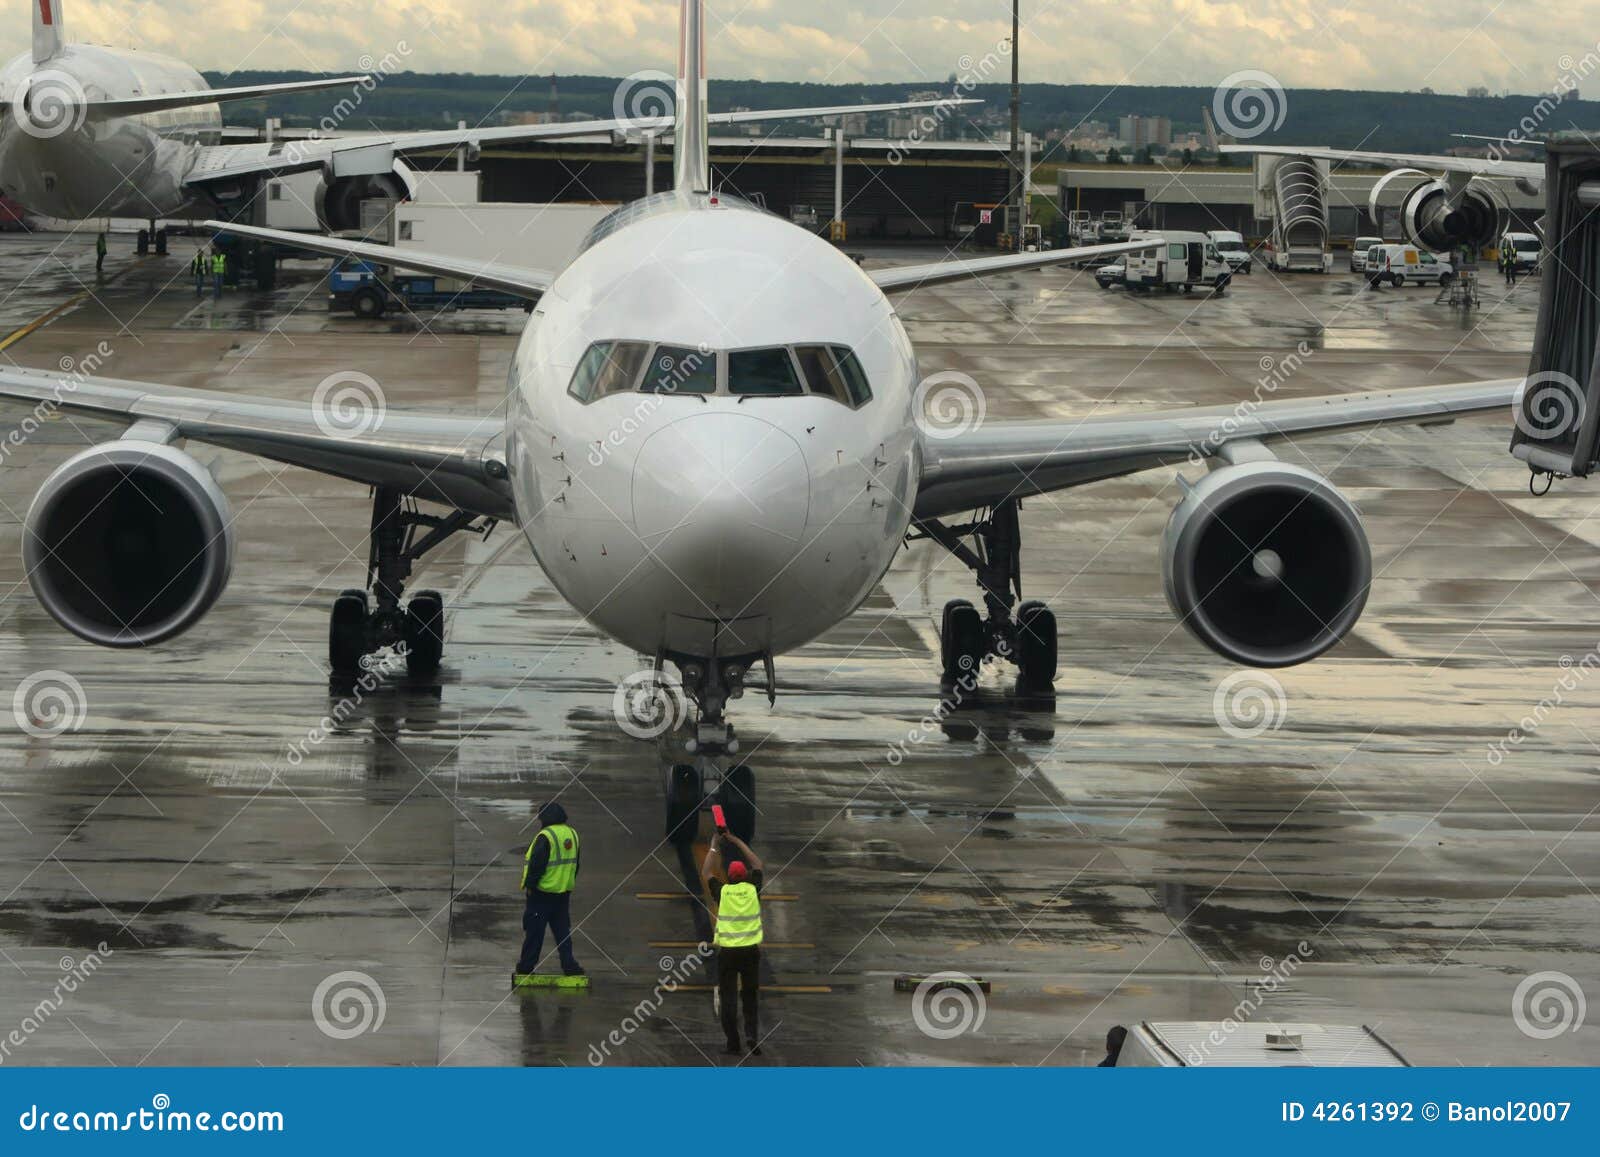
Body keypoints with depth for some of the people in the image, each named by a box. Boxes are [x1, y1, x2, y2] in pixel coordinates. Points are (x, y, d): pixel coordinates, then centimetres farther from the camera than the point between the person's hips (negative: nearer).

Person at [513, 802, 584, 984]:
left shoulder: (545, 837, -17)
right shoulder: (572, 835, 8)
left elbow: (536, 864, -19)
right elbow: (574, 864, 15)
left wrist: (529, 885, -9)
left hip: (542, 893, -7)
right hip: (564, 893, 7)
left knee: (534, 930, 1)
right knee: (562, 929, 11)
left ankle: (526, 966, 7)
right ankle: (568, 964, 4)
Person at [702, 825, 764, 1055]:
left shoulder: (722, 891, -3)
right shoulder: (752, 889, 1)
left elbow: (706, 873, 14)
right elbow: (757, 864, 18)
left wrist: (714, 848, 22)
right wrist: (736, 842, 24)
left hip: (727, 951, -1)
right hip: (751, 950, 1)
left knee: (728, 997, 3)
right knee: (750, 996, 11)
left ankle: (732, 1042, 2)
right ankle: (752, 1035, -4)